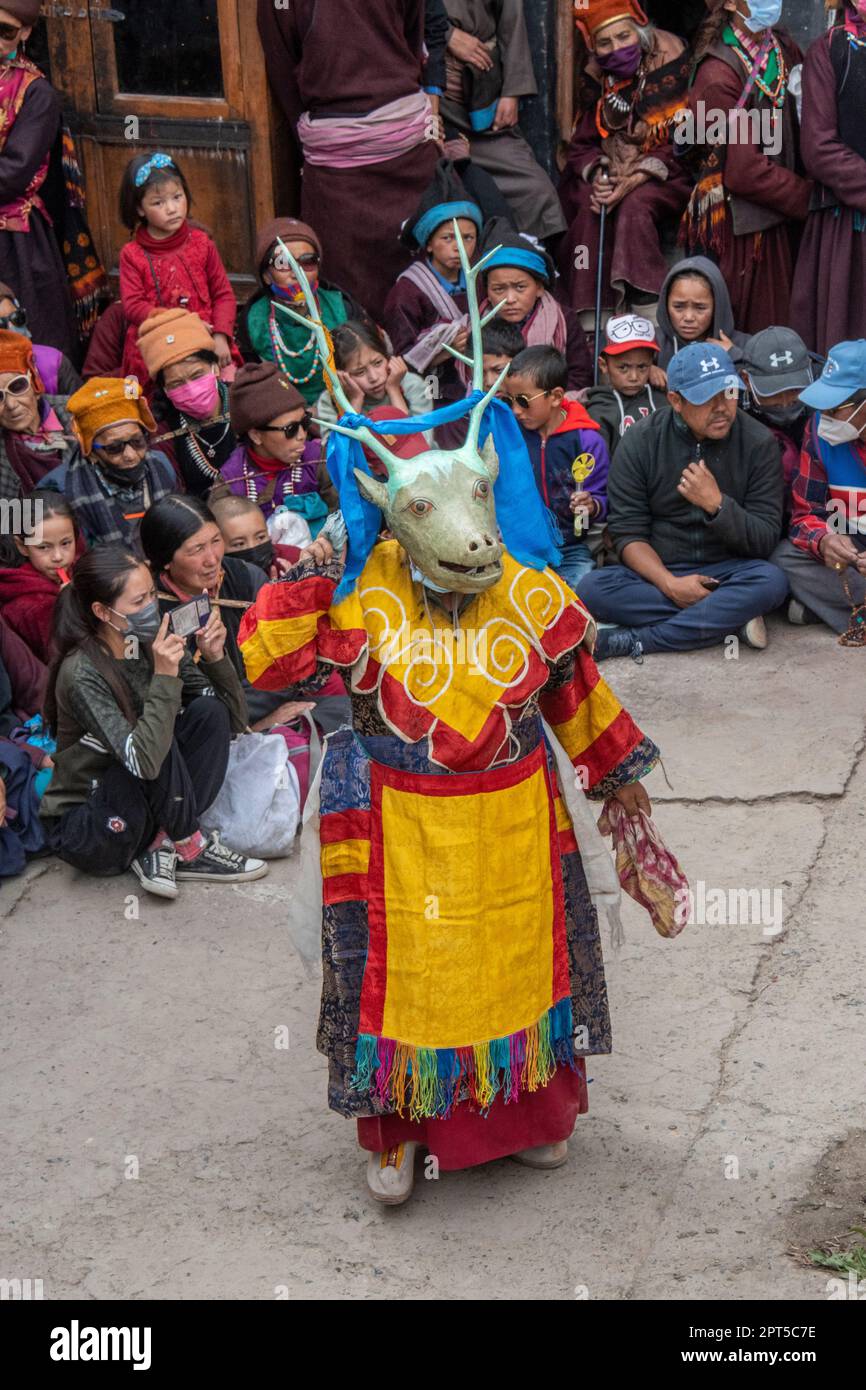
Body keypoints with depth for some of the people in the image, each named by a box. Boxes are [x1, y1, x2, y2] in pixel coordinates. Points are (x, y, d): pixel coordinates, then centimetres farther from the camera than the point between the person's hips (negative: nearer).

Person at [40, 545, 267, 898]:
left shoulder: (153, 644, -5)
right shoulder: (82, 674, -24)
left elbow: (234, 721, -2)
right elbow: (143, 760, -34)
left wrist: (215, 658, -18)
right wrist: (165, 677, -36)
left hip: (147, 807, 7)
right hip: (82, 829, -7)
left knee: (210, 712, -12)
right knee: (160, 743, -30)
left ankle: (162, 847, -14)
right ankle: (191, 851, -11)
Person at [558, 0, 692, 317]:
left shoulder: (668, 62, -11)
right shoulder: (594, 76, 1)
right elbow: (581, 145, 6)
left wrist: (636, 180, -26)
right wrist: (596, 176, -18)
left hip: (662, 174, -3)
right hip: (608, 172, 3)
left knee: (636, 205, -33)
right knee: (590, 208, -27)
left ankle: (645, 307, -33)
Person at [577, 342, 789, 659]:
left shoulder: (758, 443, -5)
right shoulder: (640, 442, -3)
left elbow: (765, 541, -6)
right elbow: (627, 532, -5)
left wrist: (717, 504, -23)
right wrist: (669, 583, -21)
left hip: (726, 572, 0)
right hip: (656, 572, 1)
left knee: (771, 581, -33)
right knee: (592, 589, -28)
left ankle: (633, 640, -30)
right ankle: (729, 618, -23)